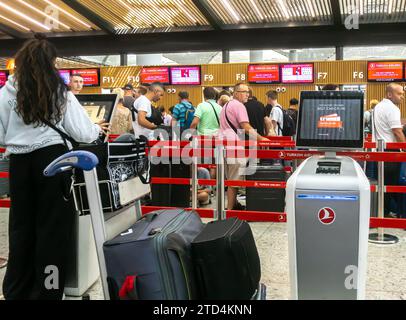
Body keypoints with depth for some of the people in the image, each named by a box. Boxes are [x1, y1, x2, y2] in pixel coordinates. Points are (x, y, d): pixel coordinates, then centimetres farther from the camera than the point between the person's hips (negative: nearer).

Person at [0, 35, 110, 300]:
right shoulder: (61, 93, 1)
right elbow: (82, 133, 1)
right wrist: (97, 129, 22)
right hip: (52, 159, -2)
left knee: (22, 227, 12)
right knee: (53, 227, 6)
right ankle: (46, 292, 13)